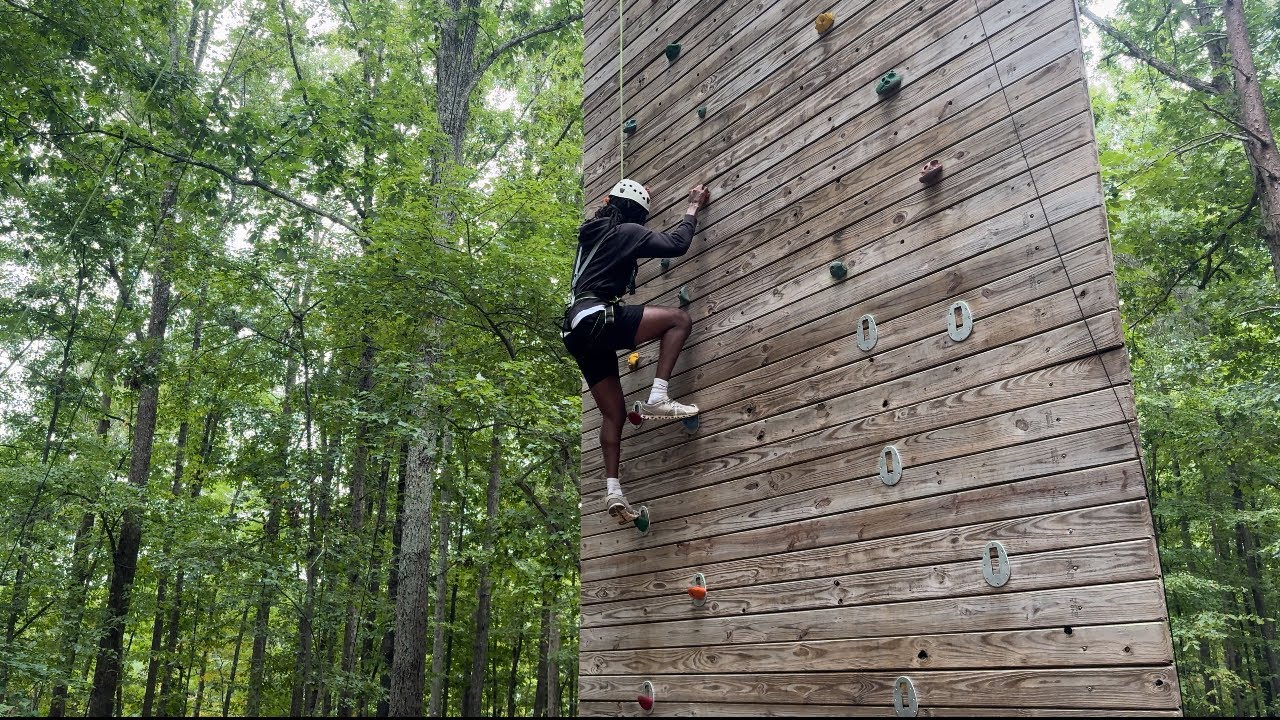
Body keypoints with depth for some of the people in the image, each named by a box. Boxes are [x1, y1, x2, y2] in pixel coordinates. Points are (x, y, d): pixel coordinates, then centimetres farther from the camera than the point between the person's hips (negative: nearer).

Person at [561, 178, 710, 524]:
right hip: (597, 318, -9)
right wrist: (693, 208, 15)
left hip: (578, 331, 9)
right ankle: (657, 398, -17)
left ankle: (613, 490, 4)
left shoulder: (592, 233, 24)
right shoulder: (626, 232, 2)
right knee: (679, 319, -7)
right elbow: (677, 244, 0)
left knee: (614, 413, 12)